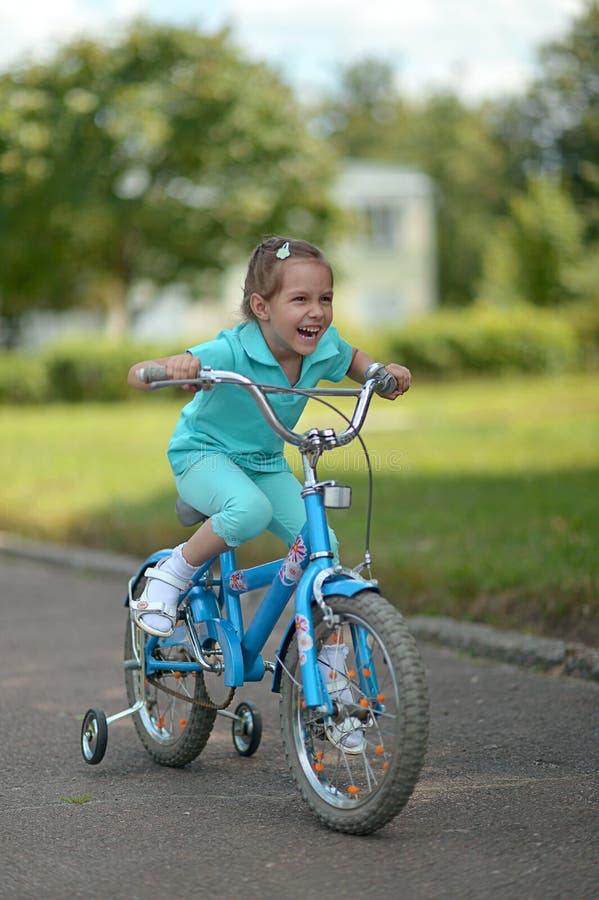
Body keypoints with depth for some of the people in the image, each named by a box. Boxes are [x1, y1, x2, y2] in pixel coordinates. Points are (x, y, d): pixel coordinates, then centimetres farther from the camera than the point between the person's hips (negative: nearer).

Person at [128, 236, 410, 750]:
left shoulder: (324, 345, -14)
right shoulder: (231, 351, -31)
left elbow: (353, 360, 13)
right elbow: (136, 376, -33)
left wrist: (384, 372, -8)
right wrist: (173, 369, -55)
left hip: (266, 464, 5)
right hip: (203, 455, -5)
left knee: (322, 545, -14)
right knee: (250, 510, -38)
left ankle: (328, 667, 2)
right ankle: (171, 576, -13)